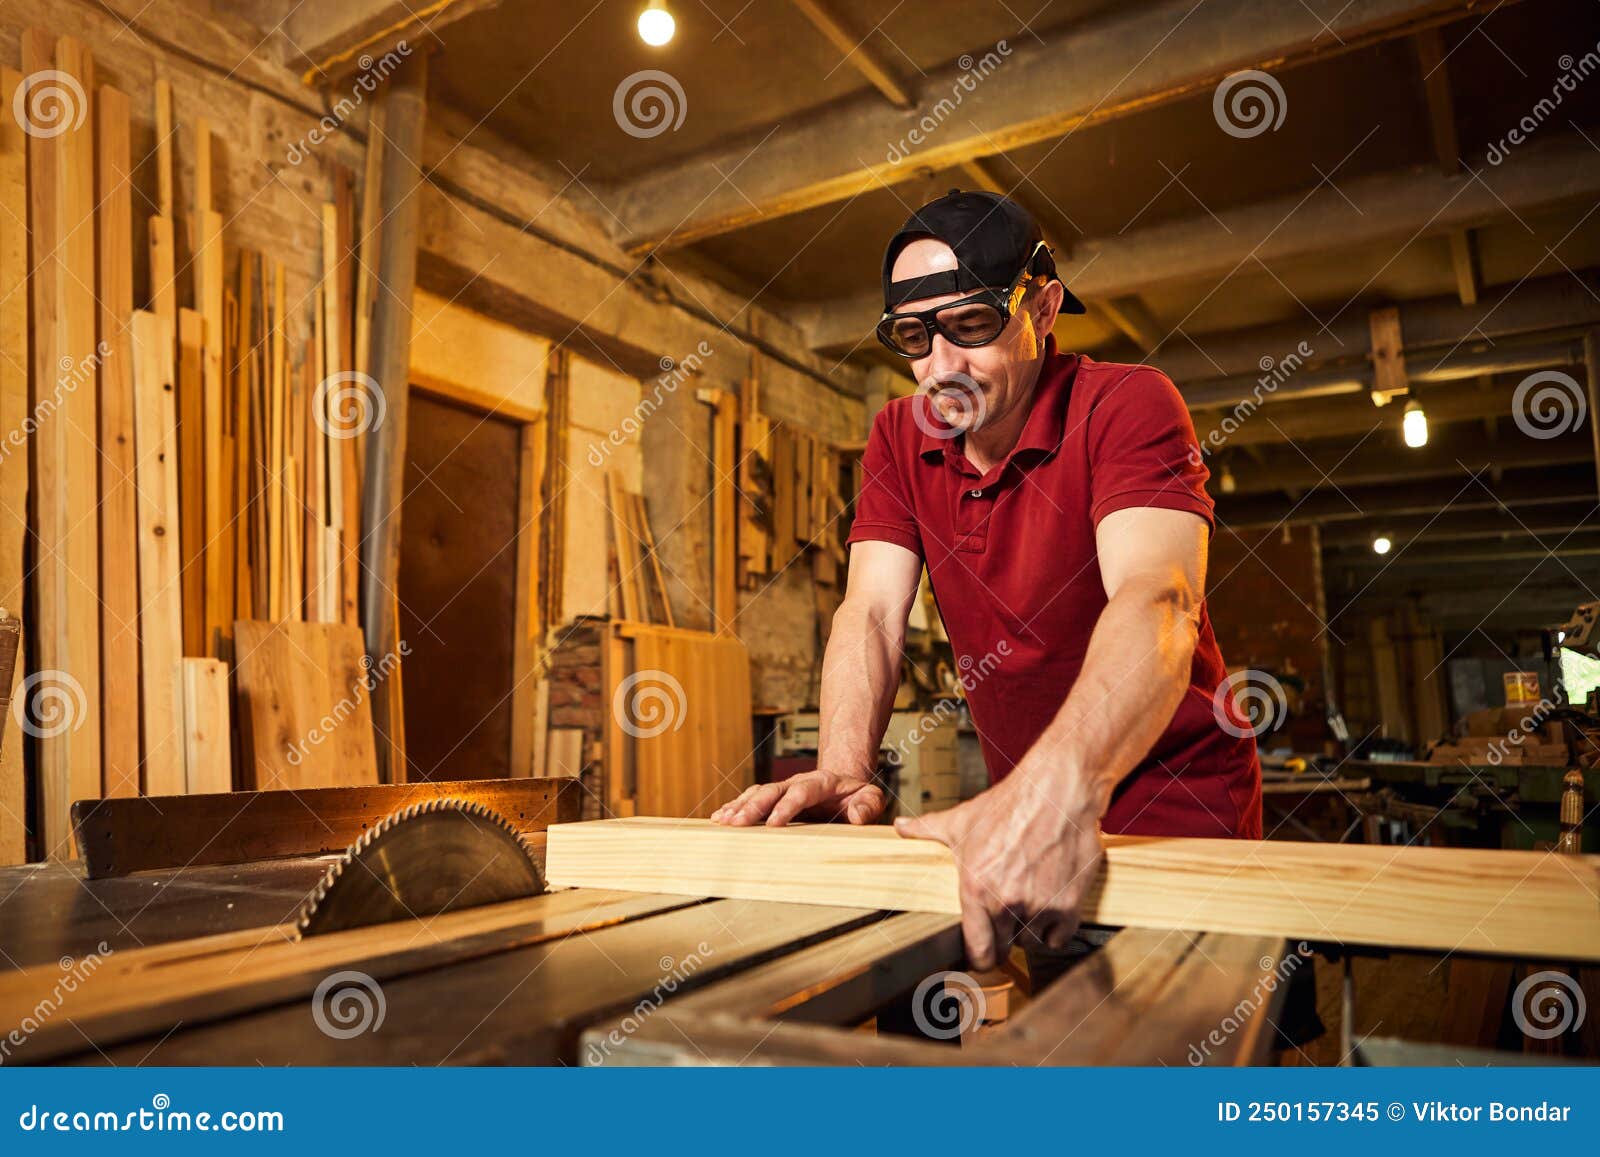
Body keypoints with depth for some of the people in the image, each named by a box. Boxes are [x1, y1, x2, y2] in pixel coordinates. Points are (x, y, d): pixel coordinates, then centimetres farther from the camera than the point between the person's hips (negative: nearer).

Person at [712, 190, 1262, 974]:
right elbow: (872, 612, -9)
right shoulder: (900, 438, 0)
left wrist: (1062, 784, -52)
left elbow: (1155, 605, -34)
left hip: (1174, 804, -4)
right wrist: (843, 770, -28)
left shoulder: (1129, 404, -17)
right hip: (1024, 809, 5)